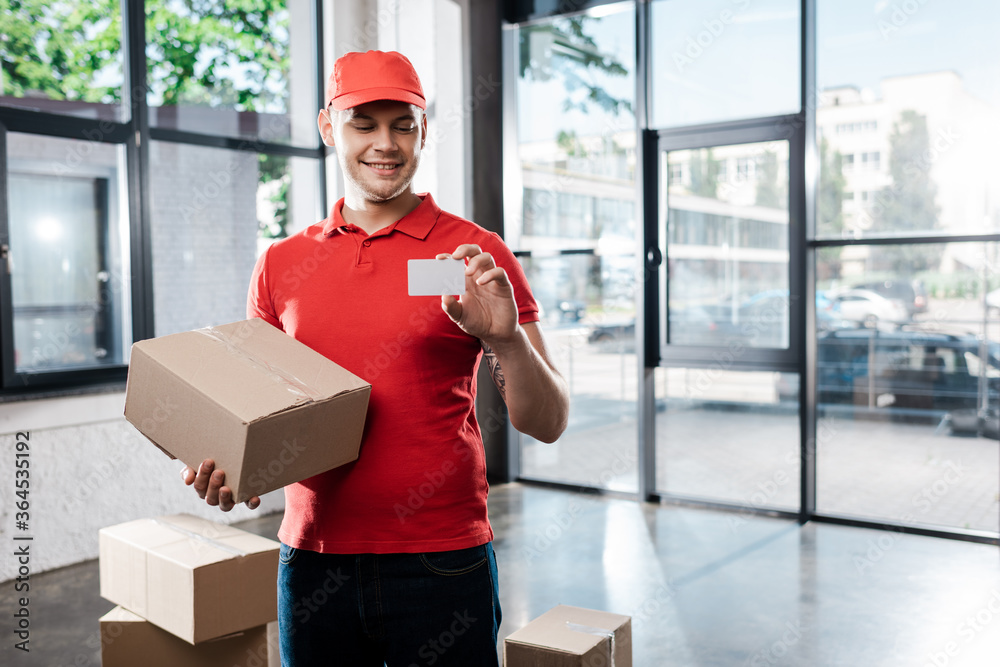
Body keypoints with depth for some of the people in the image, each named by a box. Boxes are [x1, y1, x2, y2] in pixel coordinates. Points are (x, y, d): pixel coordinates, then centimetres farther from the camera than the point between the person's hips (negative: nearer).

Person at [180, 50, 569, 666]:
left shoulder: (475, 255, -4)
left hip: (441, 563, -2)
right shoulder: (281, 264, 6)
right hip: (312, 561, 3)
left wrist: (506, 340, -23)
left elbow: (548, 424, -5)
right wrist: (227, 465, -6)